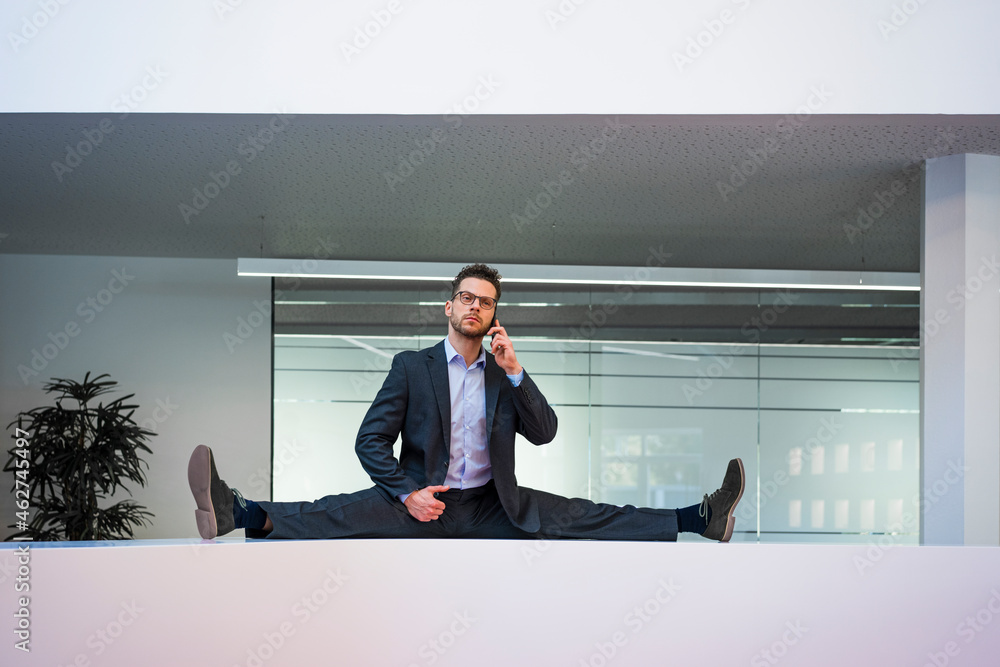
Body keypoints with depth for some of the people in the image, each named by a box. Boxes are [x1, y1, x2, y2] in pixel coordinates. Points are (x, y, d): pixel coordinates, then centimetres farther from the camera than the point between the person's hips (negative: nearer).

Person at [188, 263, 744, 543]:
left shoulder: (505, 375, 13)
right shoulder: (412, 366, 4)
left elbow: (545, 433, 1)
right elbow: (371, 440, -1)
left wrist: (514, 371, -9)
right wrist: (406, 493, -17)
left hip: (491, 505, 2)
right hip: (421, 500, -2)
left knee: (578, 519, -13)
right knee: (344, 515, -27)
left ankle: (699, 519, -22)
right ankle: (239, 514, -49)